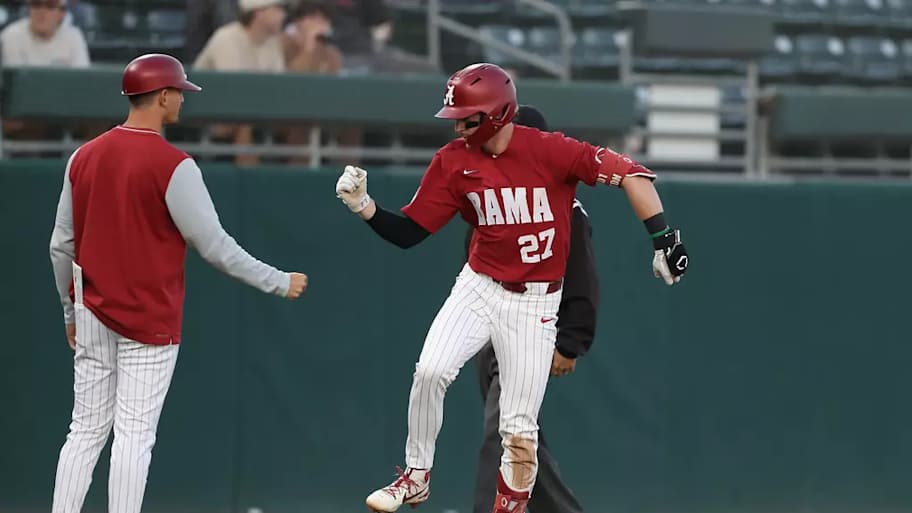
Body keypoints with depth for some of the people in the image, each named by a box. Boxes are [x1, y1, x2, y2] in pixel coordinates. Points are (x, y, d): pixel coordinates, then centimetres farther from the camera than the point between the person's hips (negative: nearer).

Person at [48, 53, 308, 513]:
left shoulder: (84, 157, 6)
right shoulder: (173, 165, -13)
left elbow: (61, 247, 10)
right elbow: (215, 247, -12)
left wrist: (71, 312, 22)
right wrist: (280, 283, -1)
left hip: (92, 317, 6)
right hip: (150, 320, -6)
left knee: (85, 433, 9)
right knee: (134, 435, -3)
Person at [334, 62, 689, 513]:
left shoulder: (549, 151, -16)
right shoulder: (453, 162, -4)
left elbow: (629, 174, -18)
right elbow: (408, 233, 0)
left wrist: (663, 238, -25)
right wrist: (362, 205, -16)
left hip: (535, 303, -3)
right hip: (479, 287, 3)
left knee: (519, 431, -3)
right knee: (429, 372, -19)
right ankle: (416, 477, 2)